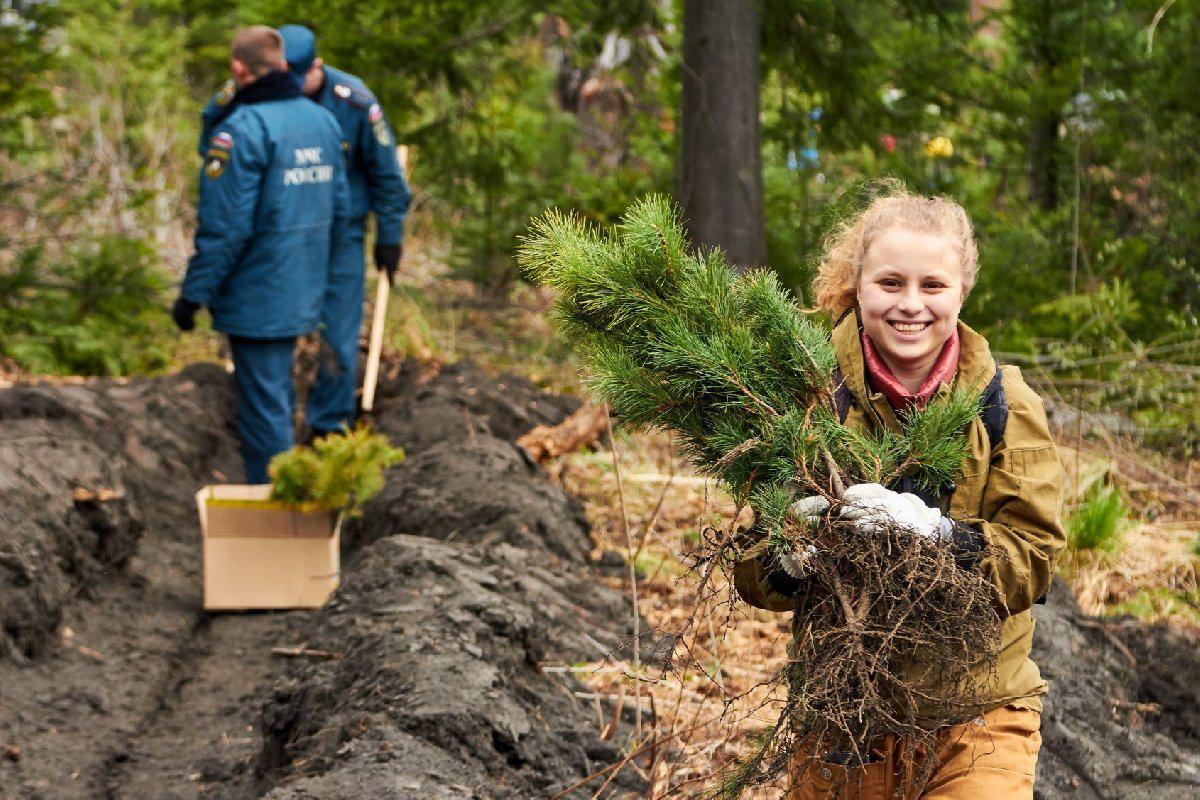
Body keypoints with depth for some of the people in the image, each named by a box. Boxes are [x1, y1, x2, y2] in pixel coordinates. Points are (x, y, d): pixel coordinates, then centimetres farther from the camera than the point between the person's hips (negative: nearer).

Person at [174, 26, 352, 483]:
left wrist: (194, 293, -12)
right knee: (276, 398, 21)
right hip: (303, 296, 8)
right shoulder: (323, 121, 7)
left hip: (256, 299, -8)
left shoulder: (241, 130, -18)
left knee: (262, 408, -1)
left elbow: (224, 227, -20)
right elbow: (339, 210, 13)